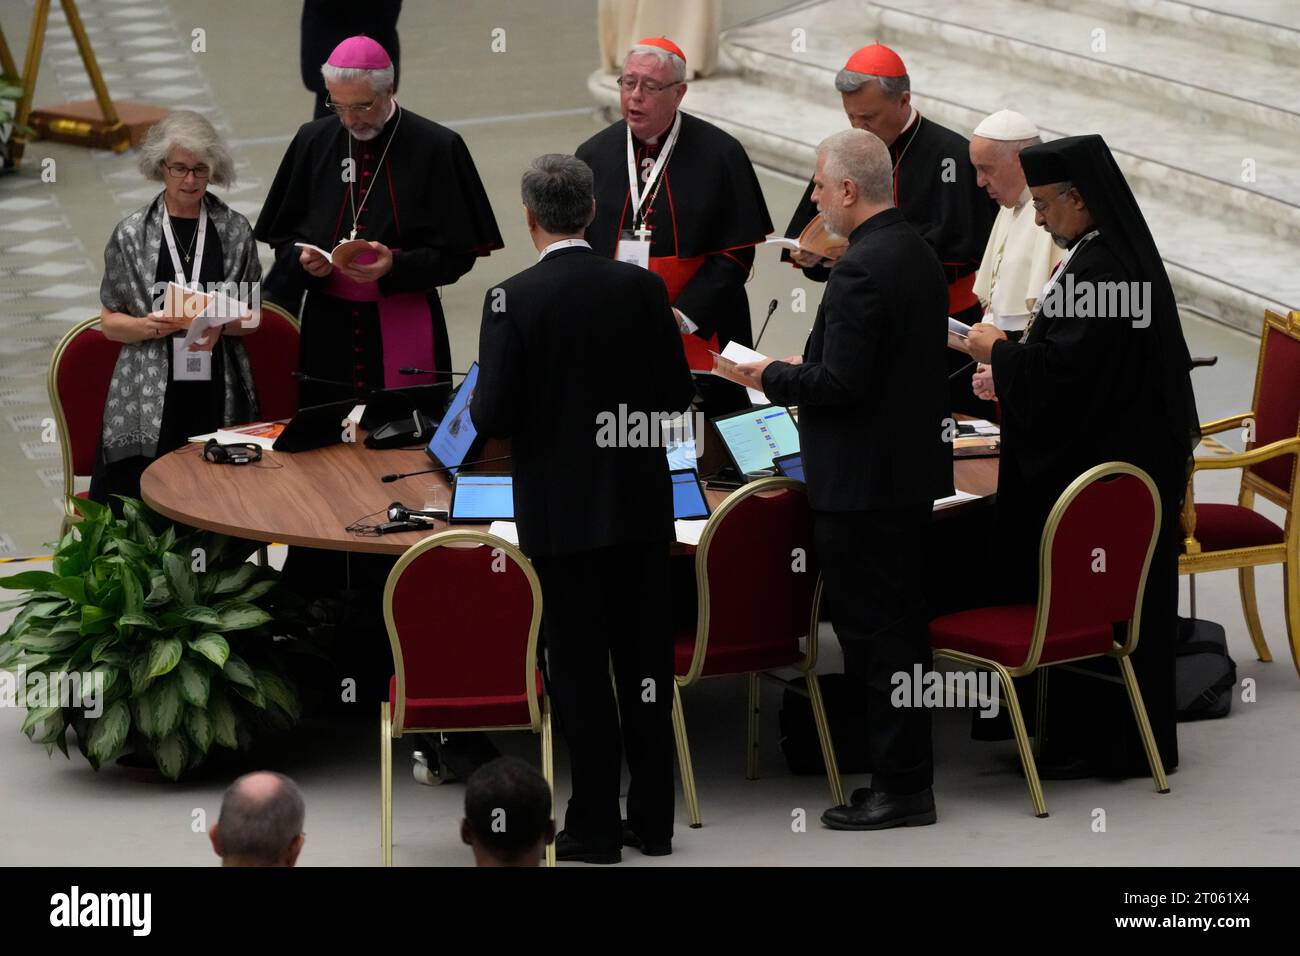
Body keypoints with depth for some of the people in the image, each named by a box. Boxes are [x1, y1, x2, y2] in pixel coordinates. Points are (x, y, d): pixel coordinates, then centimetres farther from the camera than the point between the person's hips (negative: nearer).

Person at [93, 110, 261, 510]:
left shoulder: (235, 231, 9)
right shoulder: (132, 234, 5)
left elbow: (253, 317, 12)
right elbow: (110, 323, 7)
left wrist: (221, 326, -9)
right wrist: (150, 326, -13)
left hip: (219, 398, 1)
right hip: (149, 399, -1)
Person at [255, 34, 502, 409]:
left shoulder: (437, 148, -6)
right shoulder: (313, 142, 5)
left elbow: (458, 252, -6)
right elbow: (283, 237, 11)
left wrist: (396, 266, -21)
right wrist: (303, 259, -11)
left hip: (405, 328, -3)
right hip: (327, 326, 3)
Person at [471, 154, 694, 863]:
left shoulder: (512, 300, -14)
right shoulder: (642, 288, -4)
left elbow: (493, 417, -15)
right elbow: (676, 397, 0)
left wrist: (478, 407, 8)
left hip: (560, 512, -3)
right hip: (640, 505, 3)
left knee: (579, 669, 4)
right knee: (646, 663, 11)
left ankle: (595, 827, 8)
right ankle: (653, 821, 17)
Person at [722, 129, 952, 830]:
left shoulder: (861, 270, -21)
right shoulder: (919, 254, 10)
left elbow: (841, 384, -24)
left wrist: (772, 377, -8)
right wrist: (804, 367, 16)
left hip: (861, 481, -10)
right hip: (913, 469, 10)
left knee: (873, 634, -3)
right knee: (902, 626, 15)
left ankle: (899, 786, 2)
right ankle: (908, 770, 23)